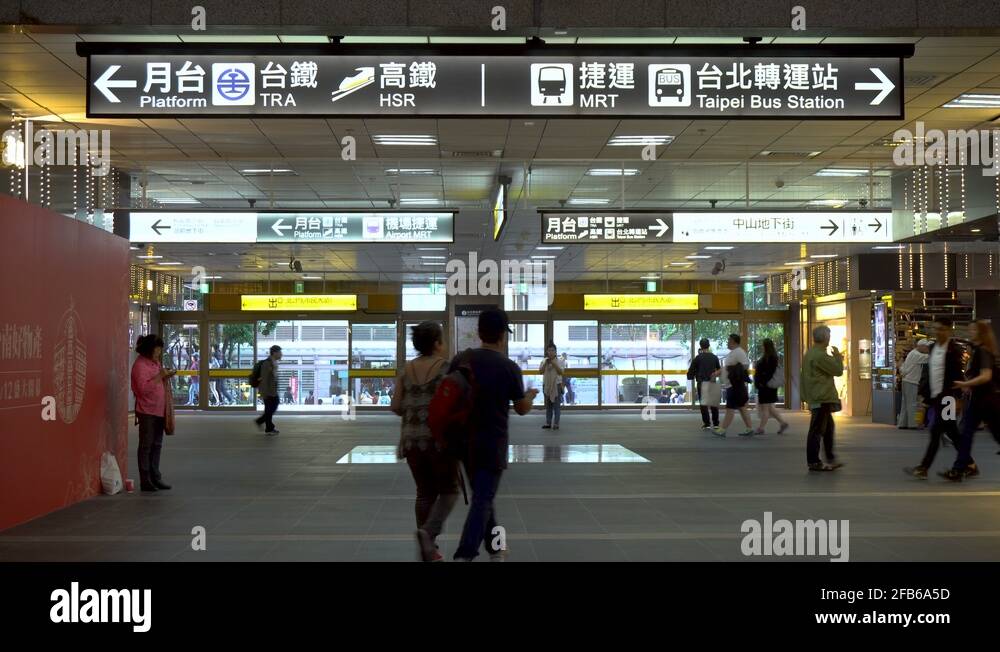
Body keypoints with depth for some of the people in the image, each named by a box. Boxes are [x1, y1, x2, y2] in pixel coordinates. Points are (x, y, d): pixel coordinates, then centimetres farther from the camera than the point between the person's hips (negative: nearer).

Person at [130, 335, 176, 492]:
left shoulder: (155, 363, 14)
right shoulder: (140, 365, -13)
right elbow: (143, 388, -22)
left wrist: (166, 377, 6)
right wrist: (159, 376, -21)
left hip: (159, 410, 8)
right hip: (147, 411, -8)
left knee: (157, 445, 12)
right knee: (146, 446, -2)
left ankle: (155, 478, 19)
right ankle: (145, 481, 2)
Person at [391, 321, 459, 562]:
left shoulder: (407, 369, 6)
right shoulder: (445, 368, -9)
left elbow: (396, 406, 5)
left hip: (412, 439, 5)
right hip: (440, 438, -5)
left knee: (425, 492, 12)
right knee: (449, 489, 9)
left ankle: (428, 549, 13)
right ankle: (428, 531, -13)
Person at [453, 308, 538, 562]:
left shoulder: (461, 359, -1)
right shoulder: (509, 367, -10)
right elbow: (522, 408, 2)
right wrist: (531, 395, 24)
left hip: (466, 439, 5)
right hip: (492, 443, -5)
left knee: (482, 496, 19)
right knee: (482, 500, -2)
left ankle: (495, 547, 32)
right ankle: (464, 556, -10)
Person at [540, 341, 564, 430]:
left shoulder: (558, 361, -3)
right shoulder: (544, 361, 6)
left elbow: (560, 372, -12)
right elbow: (541, 371, -3)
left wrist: (554, 363, -19)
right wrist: (545, 363, -15)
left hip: (556, 384, -3)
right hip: (546, 384, 3)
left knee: (556, 405, -3)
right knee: (548, 405, 9)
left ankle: (556, 423, 0)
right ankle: (548, 423, 14)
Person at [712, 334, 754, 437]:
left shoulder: (739, 352, -15)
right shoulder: (733, 352, 17)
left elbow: (746, 365, -24)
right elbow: (727, 367, 25)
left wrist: (734, 368, -18)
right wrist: (717, 372, 19)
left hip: (735, 385, -10)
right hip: (731, 385, 10)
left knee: (730, 408, -5)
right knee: (742, 407, 11)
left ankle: (722, 430, -1)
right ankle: (750, 429, 14)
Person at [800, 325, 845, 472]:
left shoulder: (810, 353, 14)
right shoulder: (820, 355, -19)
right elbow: (838, 370, -13)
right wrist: (837, 356, -1)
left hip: (818, 398, 11)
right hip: (822, 398, -11)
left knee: (828, 427, 18)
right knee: (817, 430, -6)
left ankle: (830, 459, 25)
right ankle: (814, 462, -2)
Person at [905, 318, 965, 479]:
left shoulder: (954, 349, -9)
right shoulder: (932, 348, 13)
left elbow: (957, 375, -14)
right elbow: (928, 371, 17)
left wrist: (956, 398, -17)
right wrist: (923, 392, 12)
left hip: (946, 397, -8)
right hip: (935, 396, 8)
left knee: (935, 431, -9)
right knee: (951, 432, 13)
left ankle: (923, 468, -9)